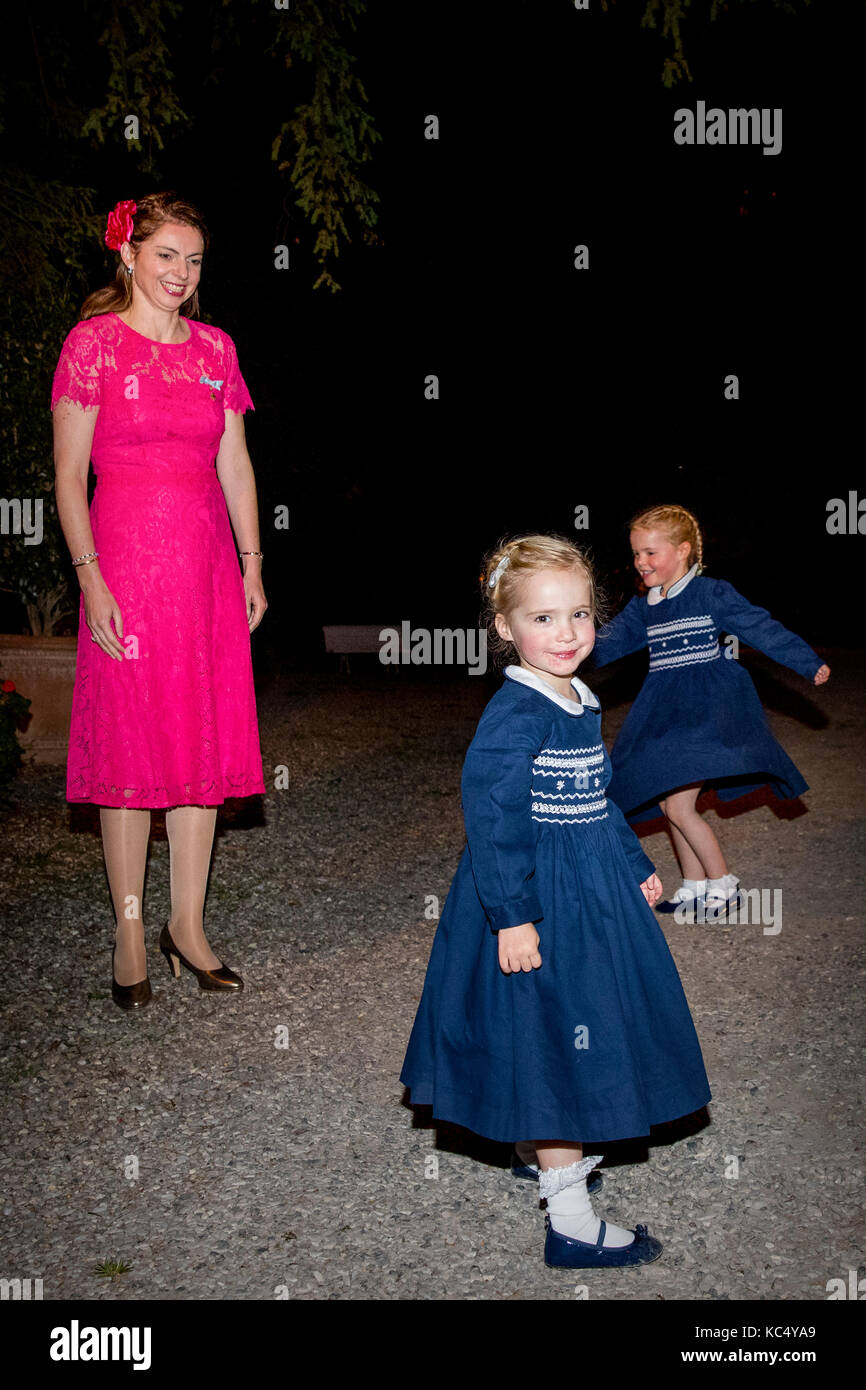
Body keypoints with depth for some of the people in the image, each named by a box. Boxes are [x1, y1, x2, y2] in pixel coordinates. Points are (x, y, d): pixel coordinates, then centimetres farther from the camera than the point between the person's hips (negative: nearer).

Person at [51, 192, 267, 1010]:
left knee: (206, 739, 6)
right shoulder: (94, 341, -1)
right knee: (128, 742, 0)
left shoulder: (215, 348, 12)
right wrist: (90, 576, -13)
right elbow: (69, 474, -5)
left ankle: (188, 925, 18)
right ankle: (130, 932, 13)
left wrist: (251, 563, 8)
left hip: (207, 561, 5)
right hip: (126, 556, -5)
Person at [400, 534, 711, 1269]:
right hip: (538, 905, -9)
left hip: (591, 895, 9)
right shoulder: (514, 714, -22)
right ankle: (572, 1222, 11)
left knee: (570, 1041, 23)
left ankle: (543, 1150, 46)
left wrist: (637, 865, 24)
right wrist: (512, 915, -27)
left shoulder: (582, 703, 7)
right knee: (552, 1048, -1)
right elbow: (492, 816, -26)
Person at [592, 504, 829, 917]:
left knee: (678, 806, -14)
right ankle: (694, 886, 27)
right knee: (669, 803, 10)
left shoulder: (713, 594, -6)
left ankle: (723, 883, 5)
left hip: (706, 710, -7)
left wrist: (810, 664, -8)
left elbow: (762, 629, -6)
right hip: (665, 714, 7)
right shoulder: (641, 609, 12)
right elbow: (609, 641, 9)